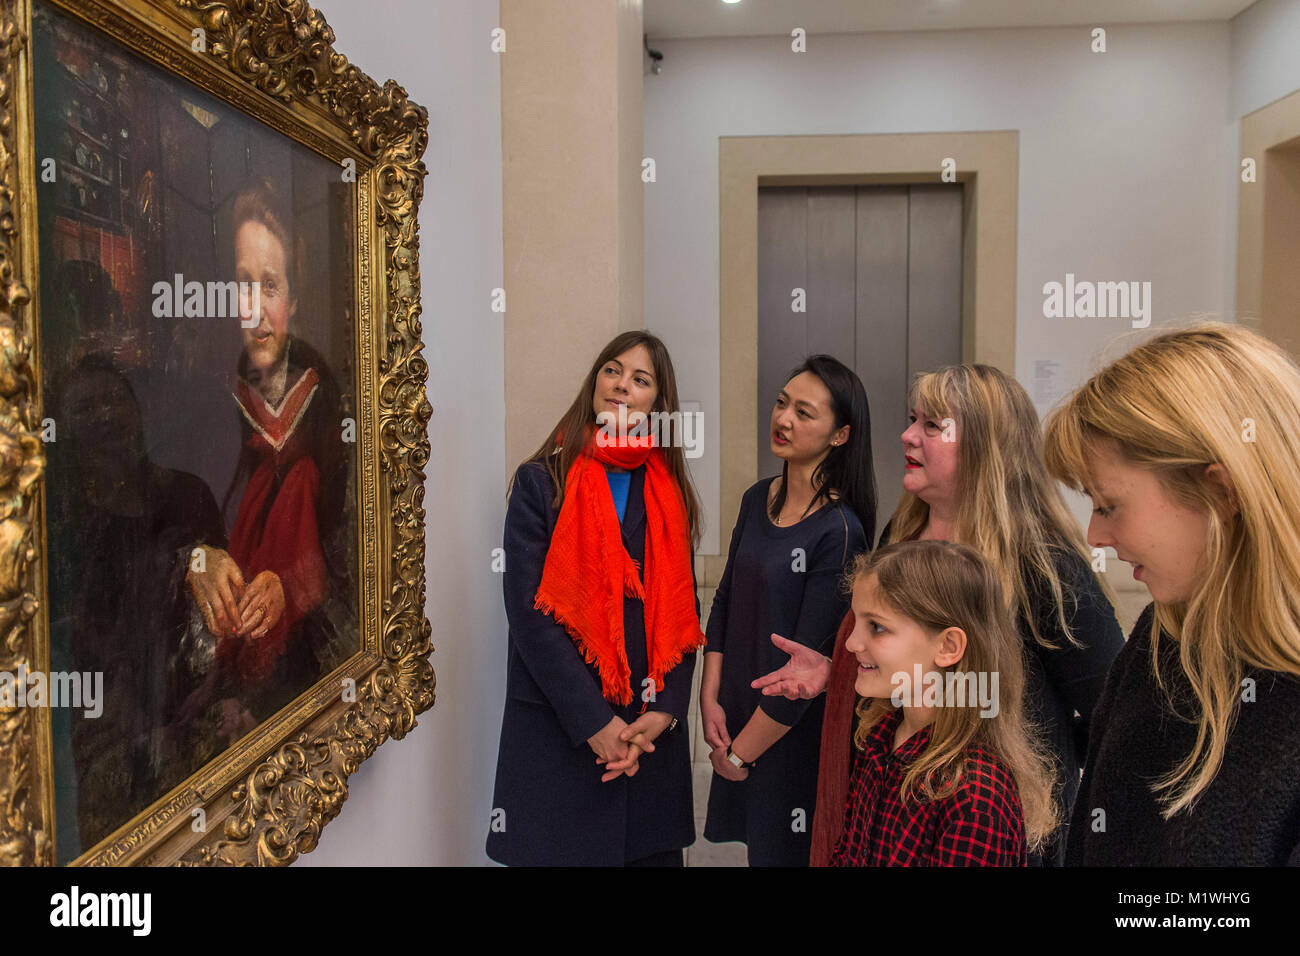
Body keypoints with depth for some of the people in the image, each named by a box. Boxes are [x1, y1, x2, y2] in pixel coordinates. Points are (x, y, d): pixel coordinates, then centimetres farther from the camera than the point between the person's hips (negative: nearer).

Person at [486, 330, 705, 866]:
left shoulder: (669, 495, 8)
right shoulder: (541, 481, -3)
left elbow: (684, 612, 6)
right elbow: (529, 612, -10)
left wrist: (665, 710, -7)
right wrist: (594, 723, -14)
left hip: (652, 735, 3)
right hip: (558, 730, -3)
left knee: (653, 852, 12)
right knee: (562, 850, 7)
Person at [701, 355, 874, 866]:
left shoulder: (839, 531, -20)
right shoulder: (758, 499, 2)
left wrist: (743, 751, -11)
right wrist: (711, 699, 0)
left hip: (795, 732, -6)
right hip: (736, 718, 6)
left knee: (782, 850, 11)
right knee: (750, 842, 20)